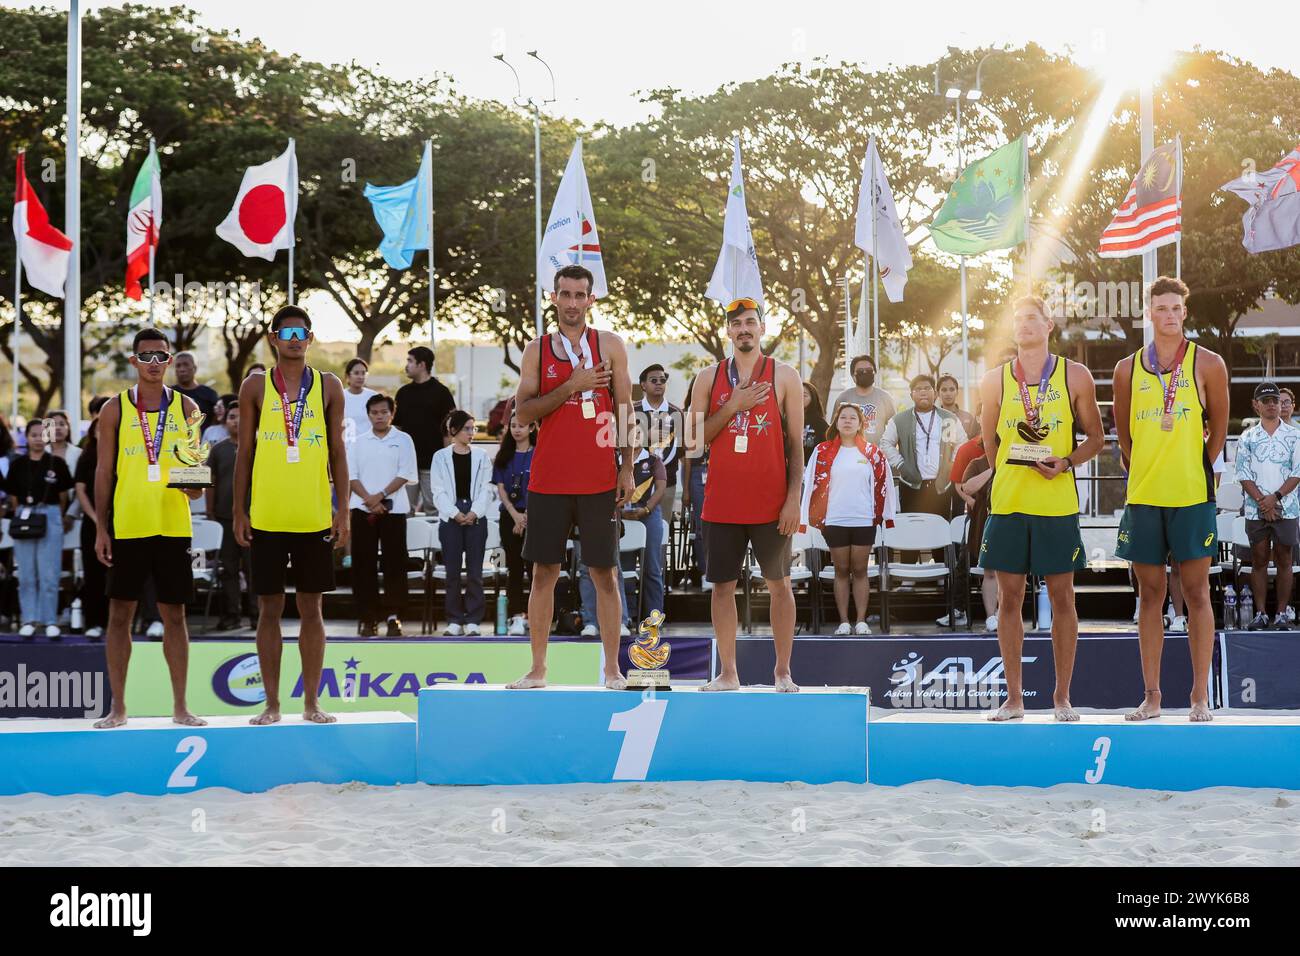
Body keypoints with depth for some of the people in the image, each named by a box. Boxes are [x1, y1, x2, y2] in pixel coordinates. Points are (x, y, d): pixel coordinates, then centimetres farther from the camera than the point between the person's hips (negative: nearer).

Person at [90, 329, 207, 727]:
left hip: (173, 525, 1)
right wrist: (101, 527, -2)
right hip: (127, 526, -1)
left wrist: (195, 484, -11)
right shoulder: (115, 408, 3)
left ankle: (180, 706, 11)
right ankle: (118, 707, 10)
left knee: (174, 613, 5)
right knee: (120, 613, 2)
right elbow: (104, 471, 3)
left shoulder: (185, 407, 7)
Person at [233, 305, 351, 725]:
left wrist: (343, 512, 1)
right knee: (269, 608, 4)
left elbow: (337, 452, 7)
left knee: (311, 607, 5)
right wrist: (239, 512, 0)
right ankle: (271, 703, 10)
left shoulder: (328, 386, 6)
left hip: (314, 516, 1)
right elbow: (245, 452, 5)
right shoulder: (255, 386, 4)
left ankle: (312, 702, 11)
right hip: (266, 516, 0)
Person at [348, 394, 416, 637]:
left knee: (394, 563, -3)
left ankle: (394, 616, 0)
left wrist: (381, 496, -14)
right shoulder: (358, 442, 9)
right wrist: (369, 500, -11)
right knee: (363, 564, 0)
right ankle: (367, 617, 3)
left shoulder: (403, 440, 4)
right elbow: (351, 476, 3)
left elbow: (405, 475, -4)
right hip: (362, 509, 2)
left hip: (393, 508, -2)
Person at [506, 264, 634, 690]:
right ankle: (537, 669, 11)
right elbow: (523, 413, -1)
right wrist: (571, 386, -12)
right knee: (544, 571, 4)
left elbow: (625, 408, 4)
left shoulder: (610, 345, 5)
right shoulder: (537, 350, 7)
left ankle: (612, 669, 8)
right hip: (548, 479, 1)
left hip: (599, 479, -1)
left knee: (605, 573, 2)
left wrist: (627, 467, -3)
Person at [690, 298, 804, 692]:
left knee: (779, 584, 4)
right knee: (722, 585, 4)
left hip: (770, 504, -2)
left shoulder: (784, 376, 2)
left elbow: (796, 443, 0)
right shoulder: (709, 378, 7)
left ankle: (783, 672, 12)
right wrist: (732, 407, -10)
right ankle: (727, 673, 12)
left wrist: (793, 499, -8)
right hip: (722, 503, 2)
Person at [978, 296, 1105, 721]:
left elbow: (1095, 438, 7)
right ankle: (1014, 697, 10)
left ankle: (1062, 697, 8)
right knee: (1009, 597, 3)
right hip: (1007, 503, 2)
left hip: (1058, 504, -1)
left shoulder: (1075, 376, 4)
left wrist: (1065, 463, -9)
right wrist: (1013, 475, 9)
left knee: (1062, 597, 1)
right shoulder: (995, 381, 8)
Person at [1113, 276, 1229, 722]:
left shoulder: (1207, 364, 0)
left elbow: (1218, 430, 6)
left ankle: (1200, 696, 4)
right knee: (1150, 595, 6)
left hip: (1191, 496, -2)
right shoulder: (1128, 369, 6)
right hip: (1143, 496, 3)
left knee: (1196, 593, -1)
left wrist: (1196, 471, 6)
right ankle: (1151, 696, 11)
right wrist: (1142, 472, 11)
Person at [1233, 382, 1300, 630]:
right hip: (1256, 510, 1)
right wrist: (1262, 501, -10)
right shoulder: (1247, 438, 6)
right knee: (1259, 560, 3)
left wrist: (1275, 497, -12)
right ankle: (1260, 614, 7)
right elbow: (1243, 475, 2)